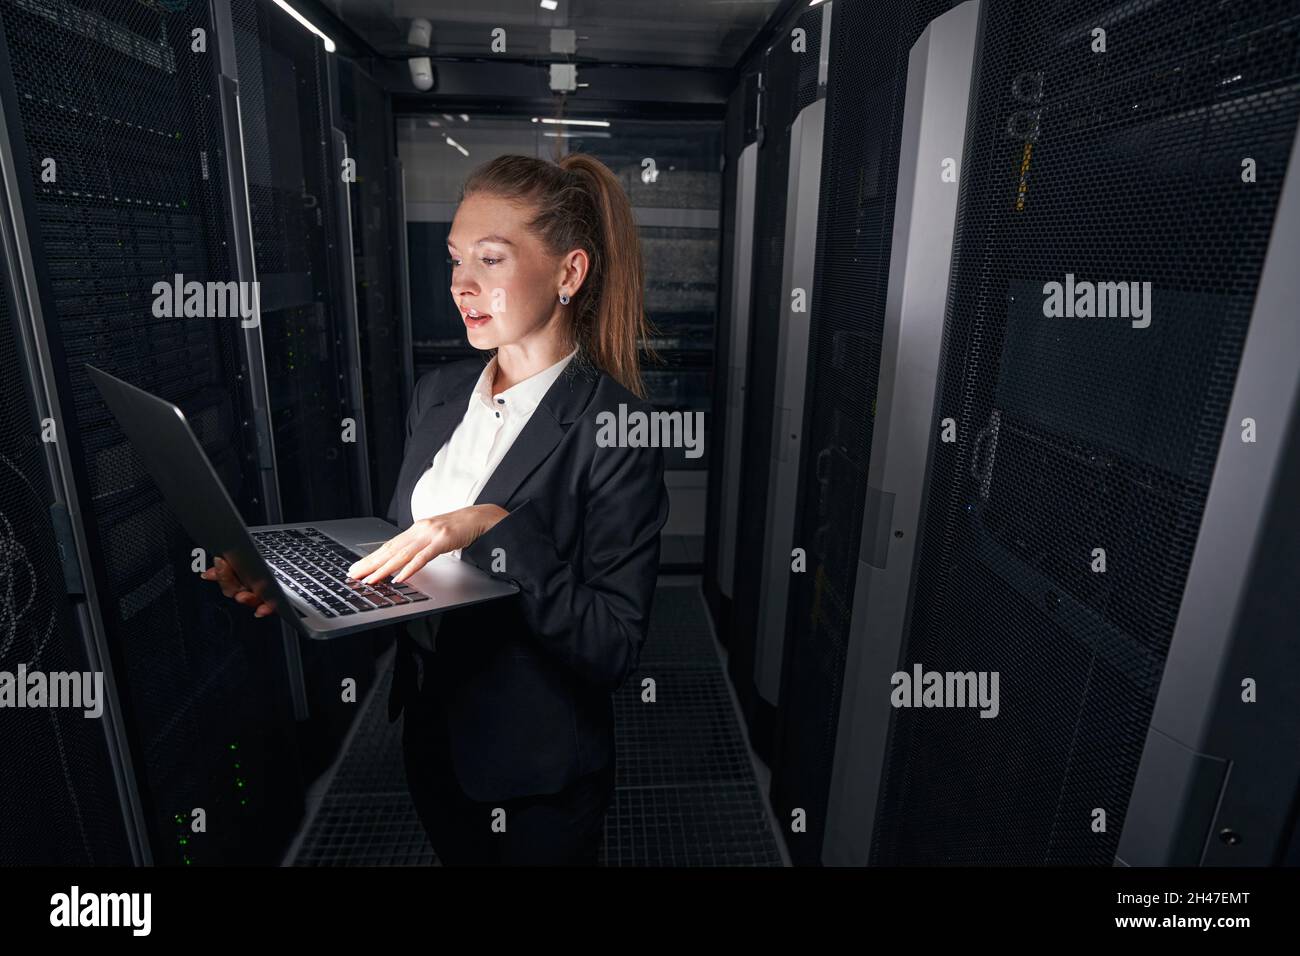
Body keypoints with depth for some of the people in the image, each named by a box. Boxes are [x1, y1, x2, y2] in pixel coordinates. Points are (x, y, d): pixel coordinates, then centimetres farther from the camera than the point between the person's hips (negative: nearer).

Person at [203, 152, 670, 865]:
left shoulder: (616, 425, -22)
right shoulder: (438, 391, 0)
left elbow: (615, 649, -24)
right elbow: (399, 544, 5)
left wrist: (496, 529, -32)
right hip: (427, 740, 6)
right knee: (454, 857, 28)